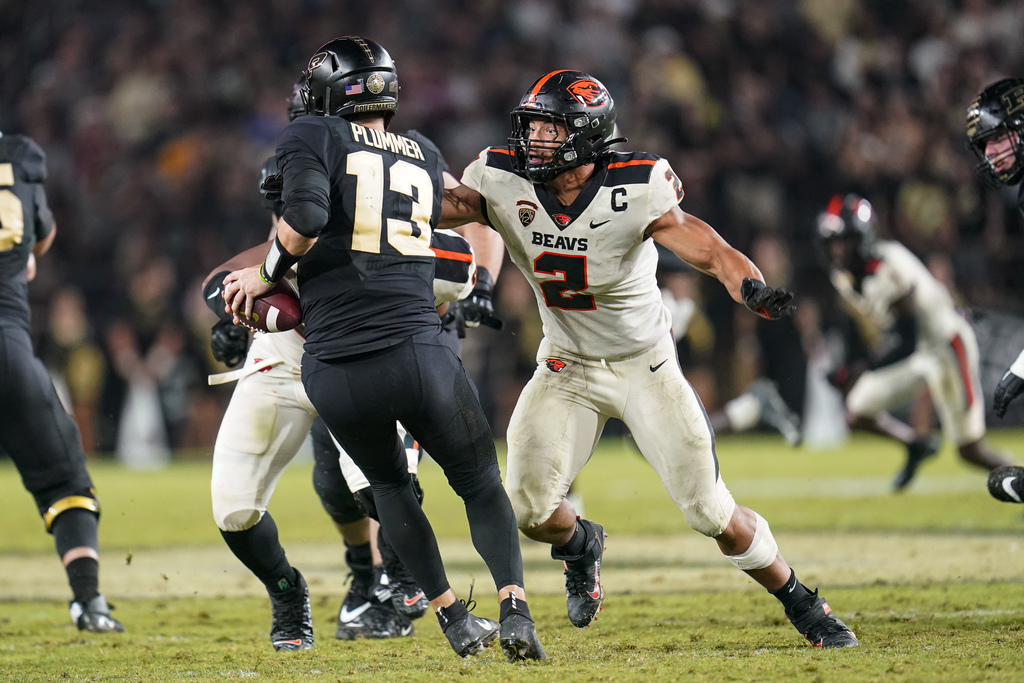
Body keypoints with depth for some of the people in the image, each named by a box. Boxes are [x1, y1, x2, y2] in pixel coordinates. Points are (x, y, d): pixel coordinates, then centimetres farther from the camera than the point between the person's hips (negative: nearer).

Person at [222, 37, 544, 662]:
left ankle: (455, 619, 21)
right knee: (481, 485, 18)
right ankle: (514, 606, -5)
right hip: (417, 355, 1)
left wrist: (268, 276, 1)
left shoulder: (316, 136, 3)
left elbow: (307, 217, -14)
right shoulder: (425, 158, 18)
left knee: (390, 486, 25)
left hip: (338, 374, -1)